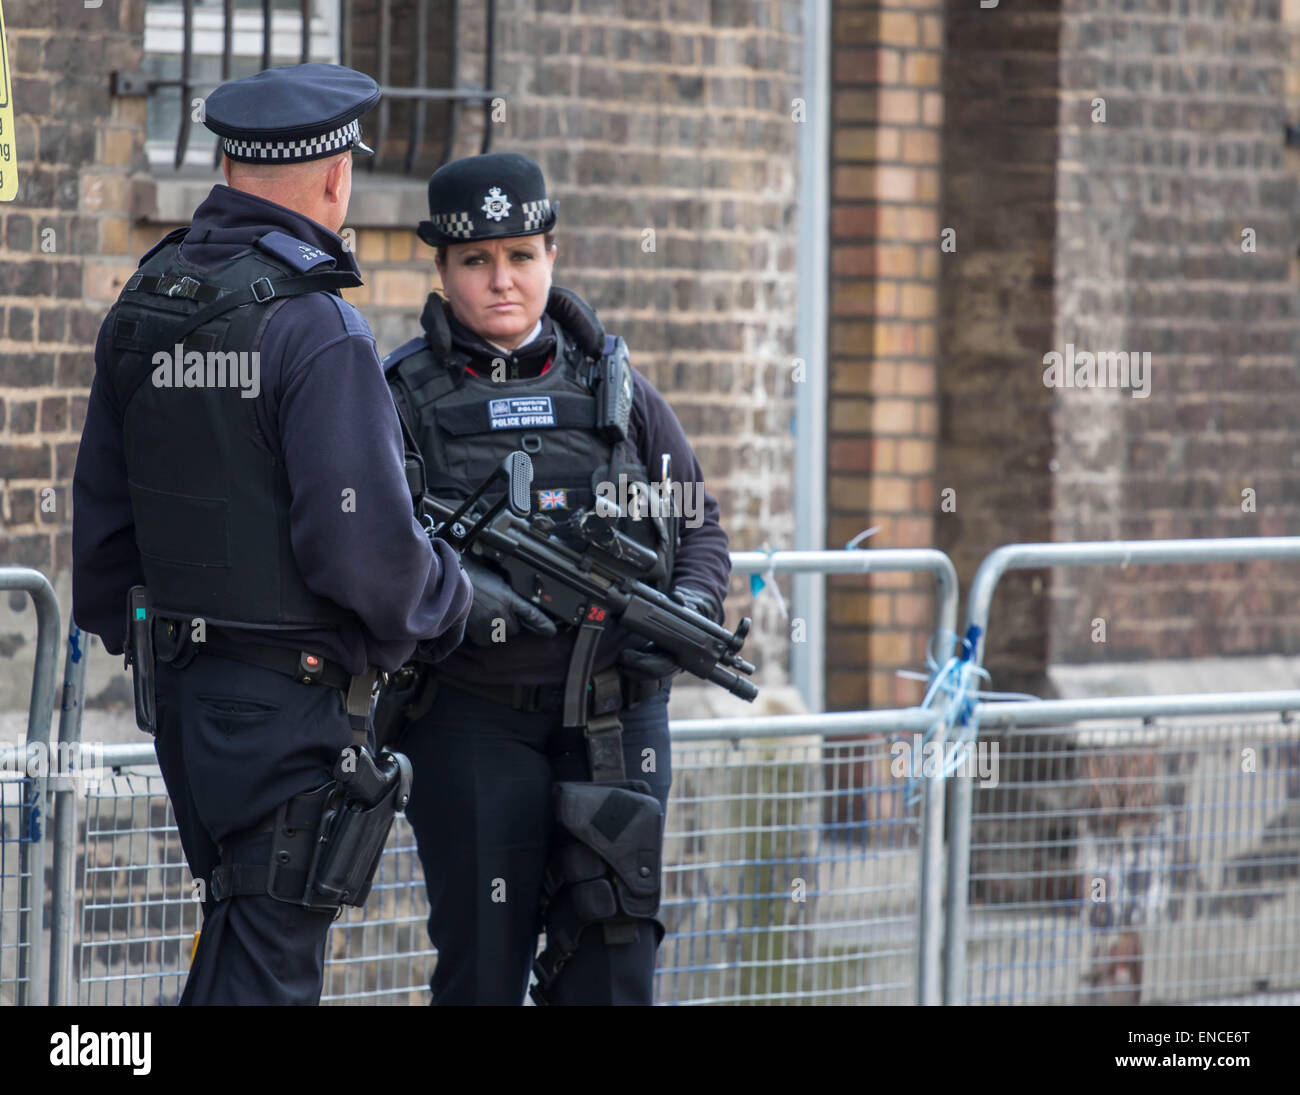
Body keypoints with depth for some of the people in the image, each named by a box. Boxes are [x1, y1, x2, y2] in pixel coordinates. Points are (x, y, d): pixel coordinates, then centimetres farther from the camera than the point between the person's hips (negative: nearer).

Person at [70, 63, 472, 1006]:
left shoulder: (143, 309, 8)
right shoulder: (319, 331, -17)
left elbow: (102, 505, 15)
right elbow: (361, 542, -20)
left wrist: (121, 628, 27)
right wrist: (449, 598, -1)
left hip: (183, 683, 8)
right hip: (292, 693, -8)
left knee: (237, 932, 20)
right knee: (270, 961, -3)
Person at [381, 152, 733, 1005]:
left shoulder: (615, 387, 9)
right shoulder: (404, 396, 1)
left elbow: (701, 527, 14)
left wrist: (691, 609, -6)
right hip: (473, 718, -2)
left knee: (610, 963, 1)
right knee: (484, 963, 0)